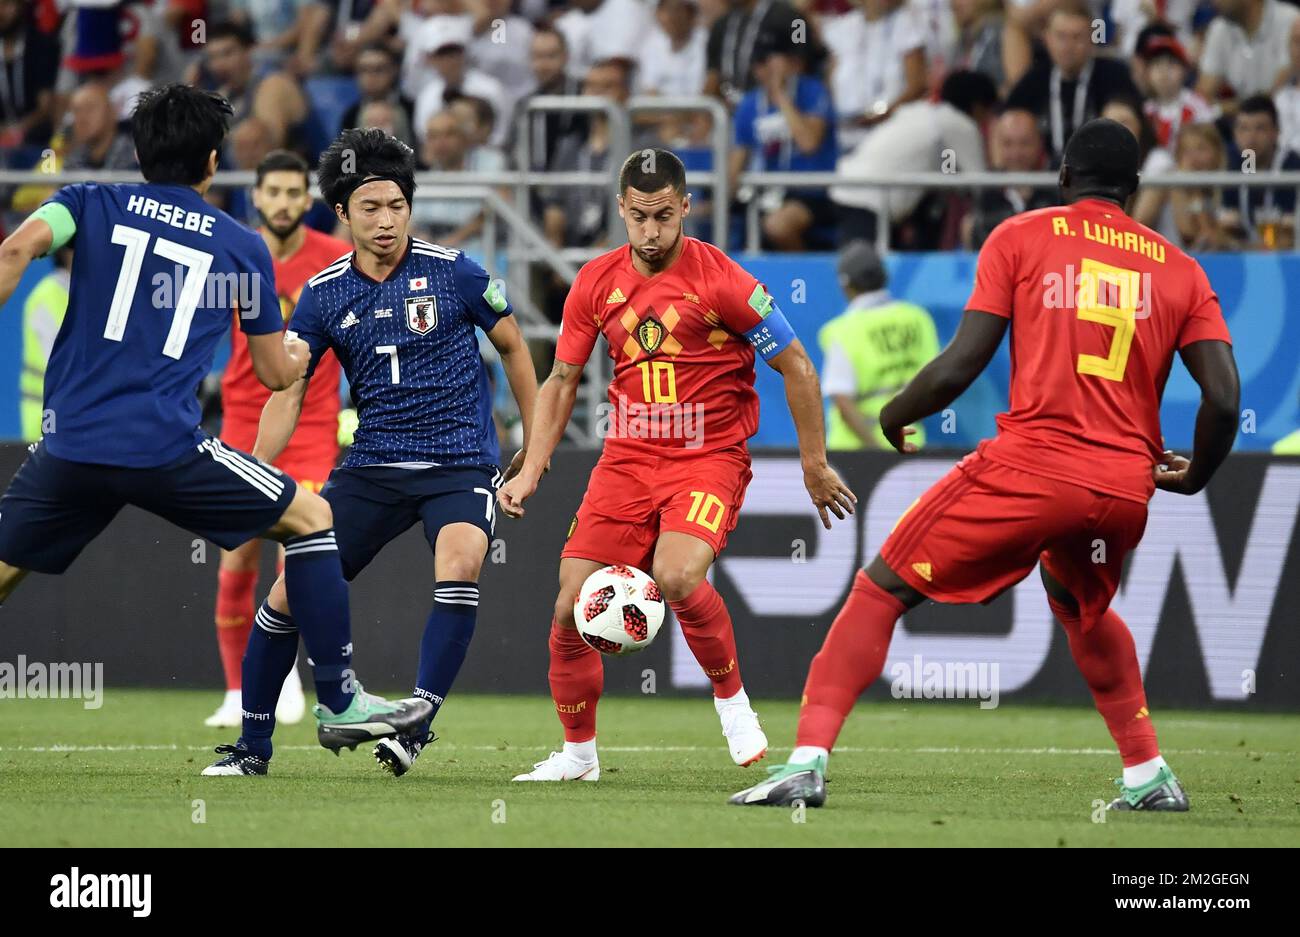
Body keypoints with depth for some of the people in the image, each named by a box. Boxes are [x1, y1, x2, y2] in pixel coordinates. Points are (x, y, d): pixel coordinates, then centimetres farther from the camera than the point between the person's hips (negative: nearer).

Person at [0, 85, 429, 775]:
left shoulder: (90, 204, 13)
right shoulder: (242, 247, 13)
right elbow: (277, 372, 19)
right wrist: (299, 352, 42)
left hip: (69, 446, 2)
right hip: (163, 447, -2)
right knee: (311, 518, 14)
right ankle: (339, 703, 11)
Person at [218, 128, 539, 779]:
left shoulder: (451, 272, -6)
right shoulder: (322, 296, 0)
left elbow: (512, 346, 8)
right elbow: (287, 394, 5)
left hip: (460, 462, -3)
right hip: (373, 466, 3)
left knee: (459, 564, -33)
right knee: (291, 591, -4)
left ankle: (418, 720, -26)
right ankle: (253, 743, 13)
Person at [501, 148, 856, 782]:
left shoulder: (720, 280, -11)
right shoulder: (595, 283, 2)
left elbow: (795, 367, -3)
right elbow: (562, 380, 13)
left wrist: (815, 465, -1)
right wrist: (531, 471, 4)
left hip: (709, 458, -4)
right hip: (627, 458, 4)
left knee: (677, 576, -31)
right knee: (573, 605, -6)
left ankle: (730, 695, -3)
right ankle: (578, 751, 14)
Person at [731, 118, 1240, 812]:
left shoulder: (1021, 237, 6)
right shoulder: (1178, 267, 14)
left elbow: (960, 366, -1)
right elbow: (1224, 397, 4)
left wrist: (894, 415, 18)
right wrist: (1195, 475, 23)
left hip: (1031, 463, -4)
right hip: (1128, 484, 4)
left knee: (882, 590, 8)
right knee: (1080, 605, 35)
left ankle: (807, 761, -6)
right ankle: (1148, 776, 30)